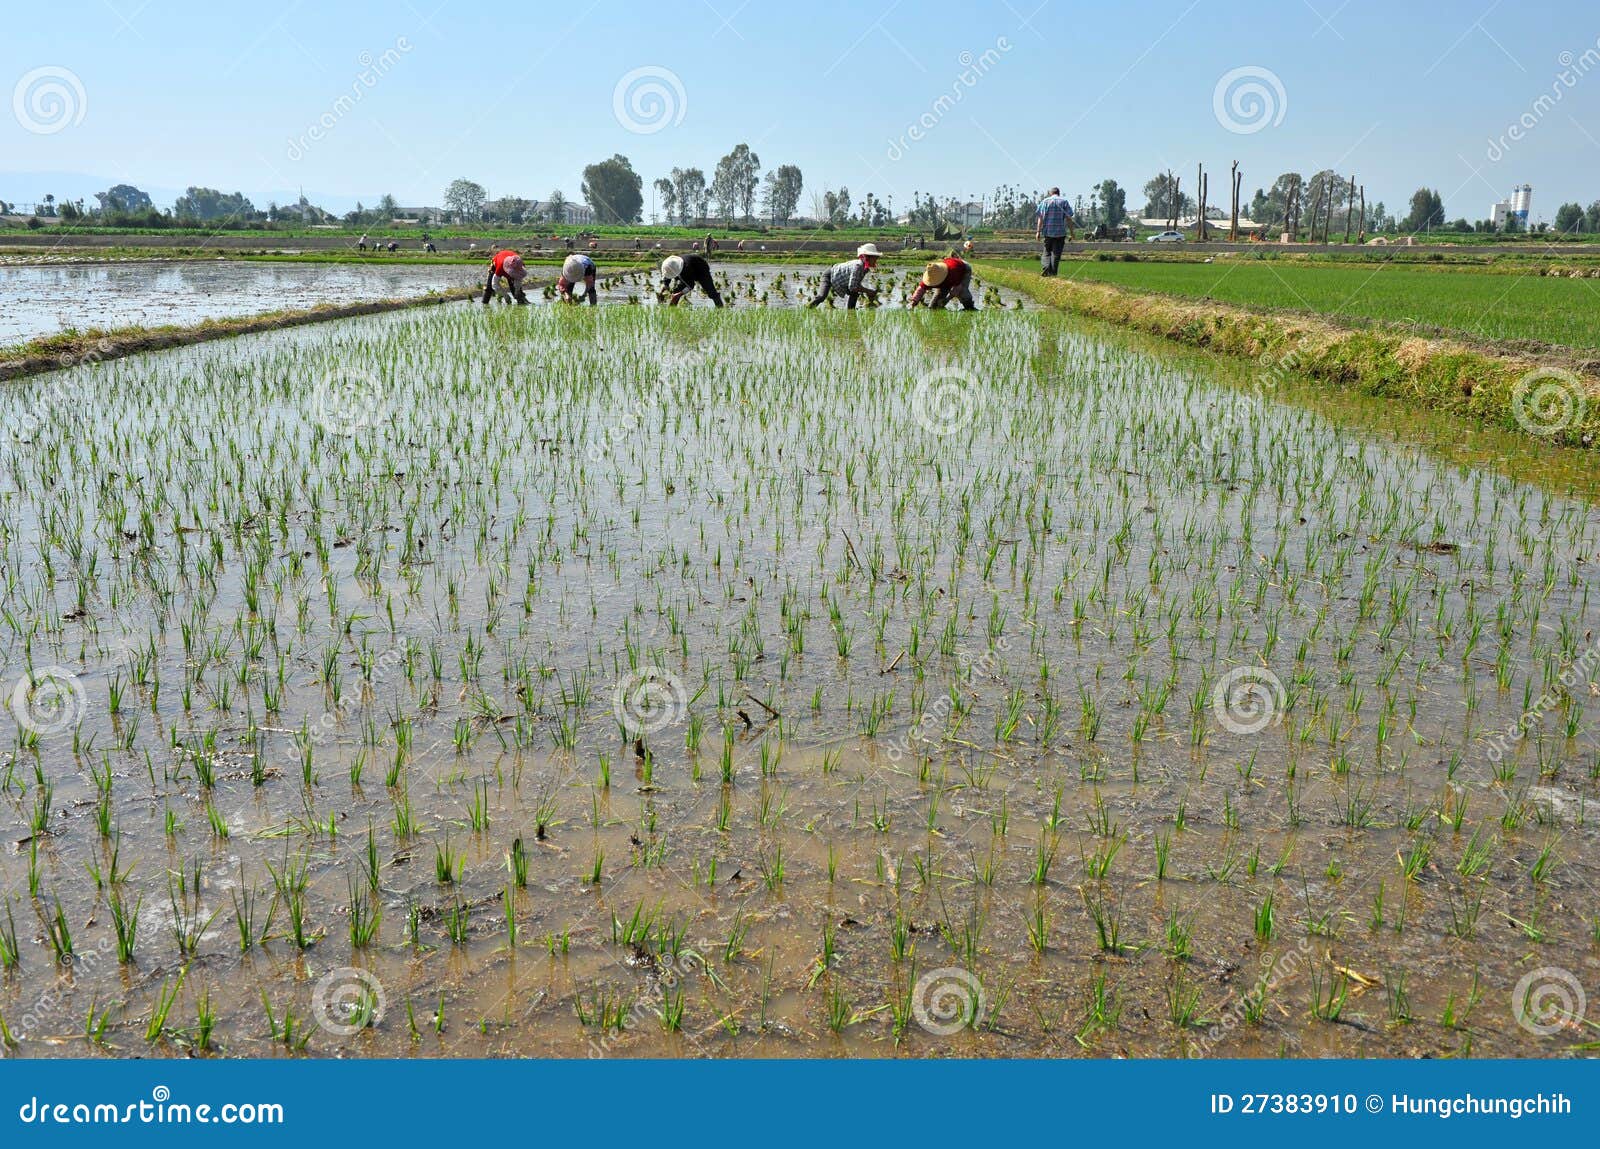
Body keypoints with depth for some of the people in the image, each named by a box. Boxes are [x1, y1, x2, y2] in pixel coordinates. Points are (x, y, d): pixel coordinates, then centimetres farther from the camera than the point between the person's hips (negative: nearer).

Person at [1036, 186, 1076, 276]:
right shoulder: (1064, 201, 4)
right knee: (1056, 253, 4)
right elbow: (1068, 218, -1)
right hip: (1060, 232, -1)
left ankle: (1045, 267, -14)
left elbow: (1040, 217, -2)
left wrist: (1038, 231, -3)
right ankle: (1052, 273, 2)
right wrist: (1072, 232, 3)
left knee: (1046, 252, 10)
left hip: (1048, 231, 1)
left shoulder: (1045, 201, 6)